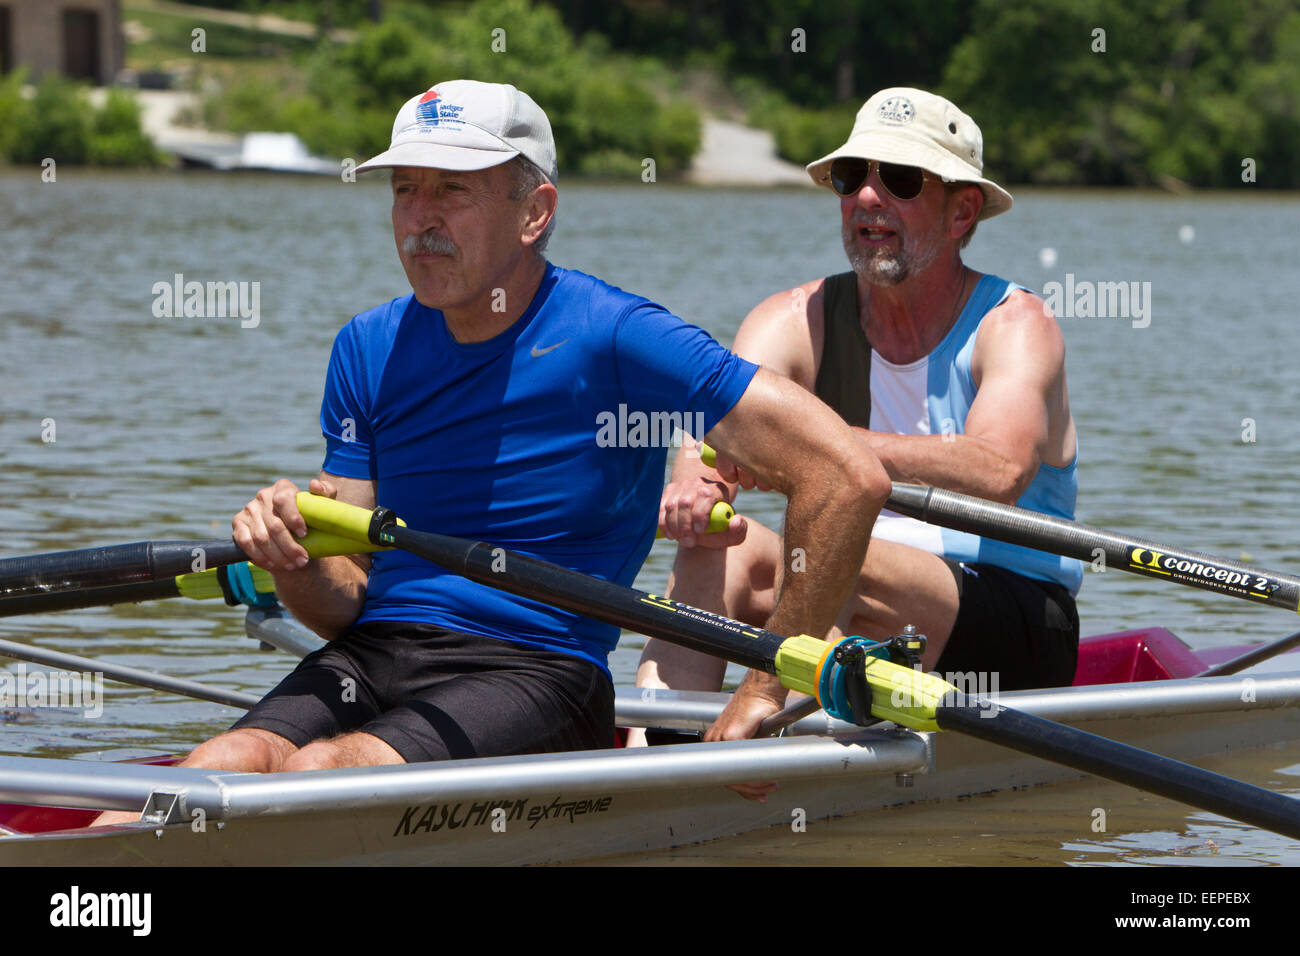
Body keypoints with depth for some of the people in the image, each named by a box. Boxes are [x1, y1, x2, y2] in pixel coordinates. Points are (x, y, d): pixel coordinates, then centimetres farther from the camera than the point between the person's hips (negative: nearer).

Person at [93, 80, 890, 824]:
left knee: (321, 773, -33)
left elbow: (852, 479, -10)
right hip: (372, 659, 5)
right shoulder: (369, 351, 12)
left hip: (539, 671, -4)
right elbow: (346, 598, 13)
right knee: (225, 766, -28)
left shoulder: (613, 337, -6)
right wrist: (294, 563, -13)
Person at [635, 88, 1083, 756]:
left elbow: (999, 473, -27)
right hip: (847, 615, 4)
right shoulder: (798, 321, 6)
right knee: (720, 543, -23)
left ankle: (749, 718, -49)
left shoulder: (1014, 324, -6)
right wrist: (696, 478, -40)